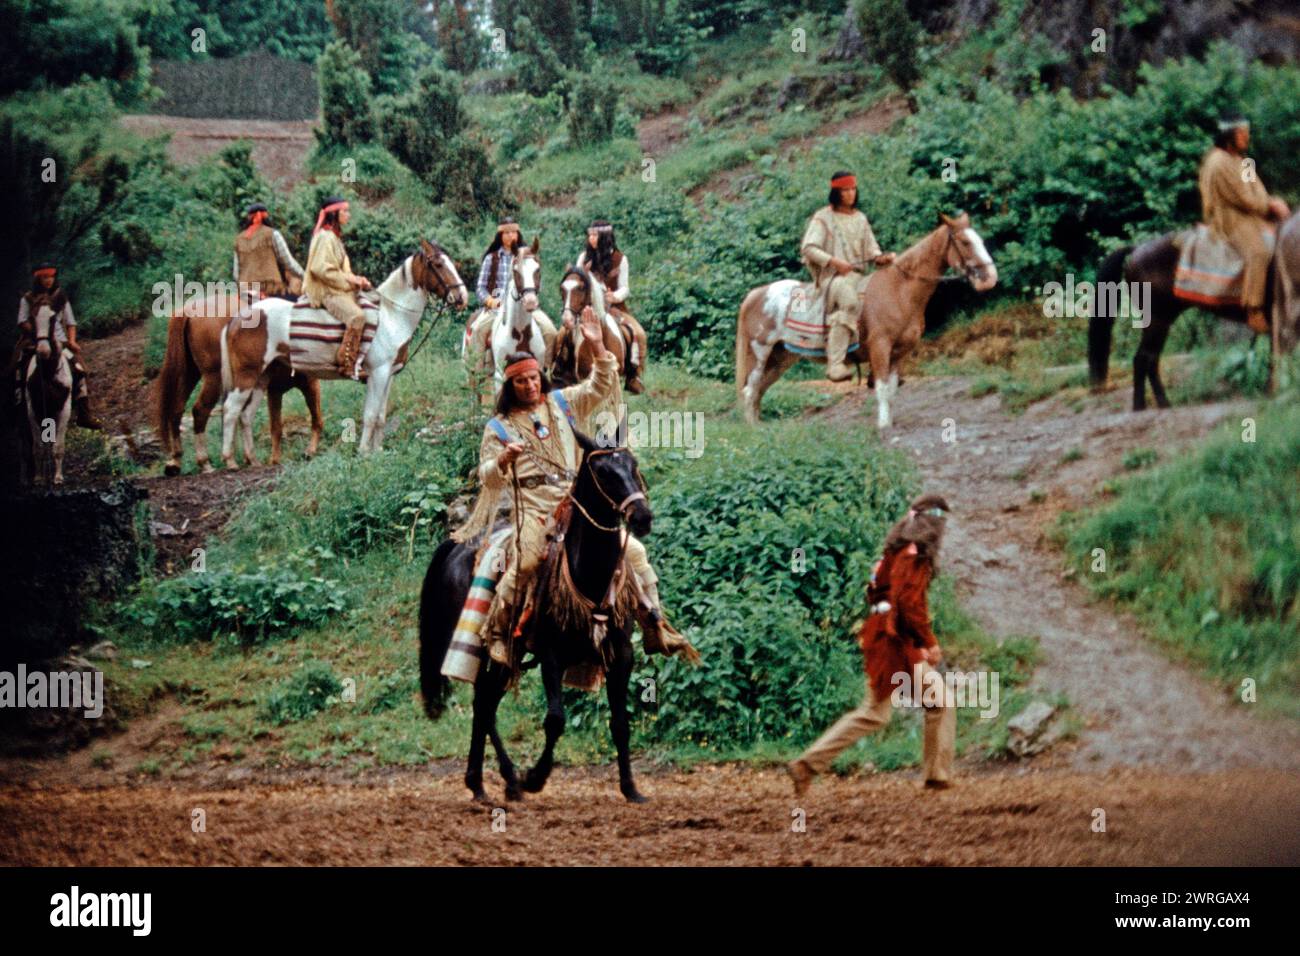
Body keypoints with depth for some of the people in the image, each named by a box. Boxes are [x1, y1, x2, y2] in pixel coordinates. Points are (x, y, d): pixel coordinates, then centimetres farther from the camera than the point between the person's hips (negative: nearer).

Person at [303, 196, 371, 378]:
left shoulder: (334, 237, 20)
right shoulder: (324, 237, -11)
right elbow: (320, 269, -21)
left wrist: (356, 279, 7)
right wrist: (348, 280, -16)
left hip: (341, 289, 11)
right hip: (327, 293, -11)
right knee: (356, 316, -32)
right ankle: (347, 364, -33)